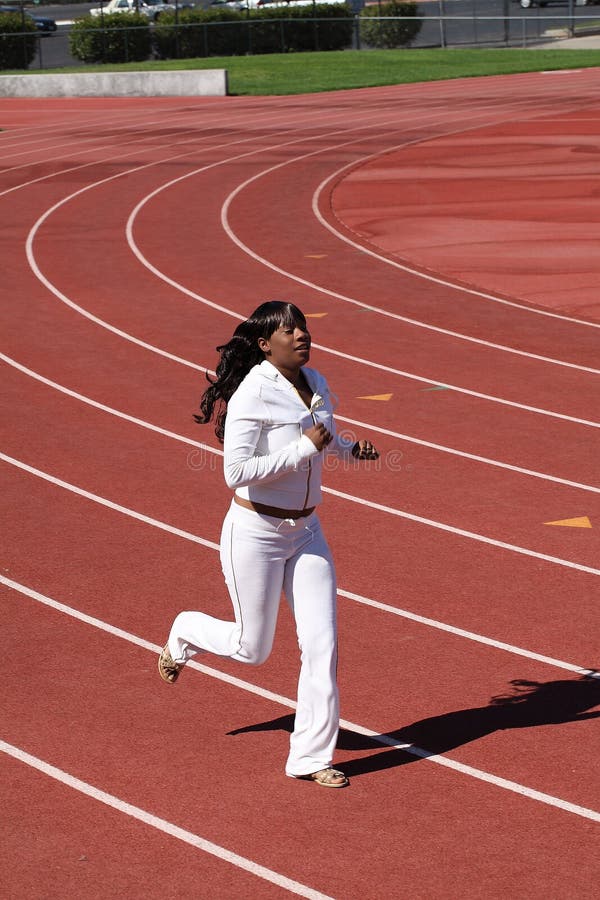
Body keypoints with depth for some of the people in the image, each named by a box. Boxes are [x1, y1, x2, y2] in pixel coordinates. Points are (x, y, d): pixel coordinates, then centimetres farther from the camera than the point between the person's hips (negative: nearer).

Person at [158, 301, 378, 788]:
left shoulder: (315, 383, 2)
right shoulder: (252, 395, -21)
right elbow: (237, 472, -28)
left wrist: (351, 448, 2)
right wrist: (305, 448, -27)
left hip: (305, 531, 6)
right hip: (255, 533, -6)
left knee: (322, 643, -1)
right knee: (252, 649, 7)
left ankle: (311, 757, 9)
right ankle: (186, 633, 40)